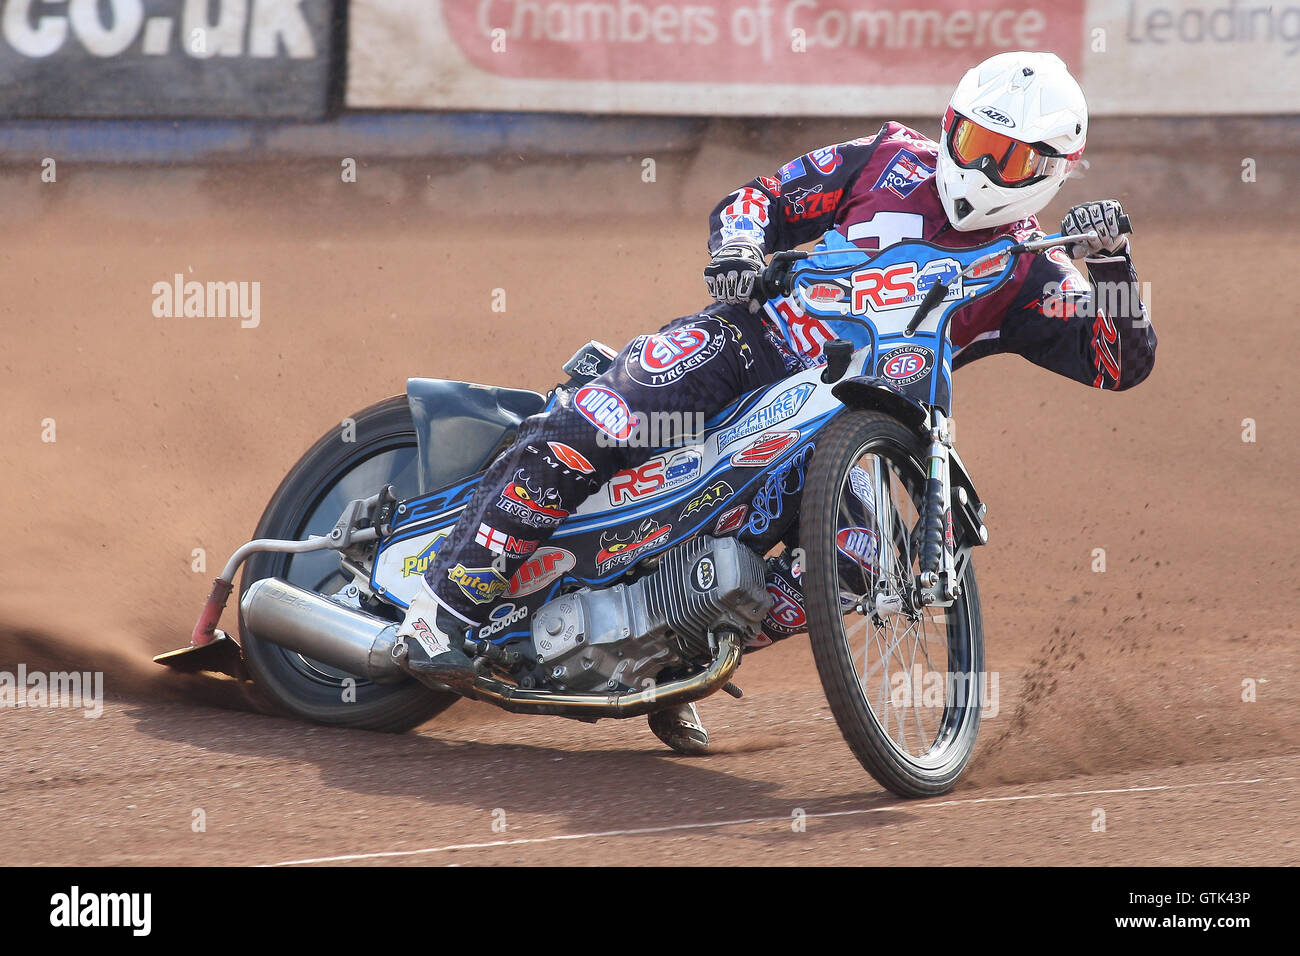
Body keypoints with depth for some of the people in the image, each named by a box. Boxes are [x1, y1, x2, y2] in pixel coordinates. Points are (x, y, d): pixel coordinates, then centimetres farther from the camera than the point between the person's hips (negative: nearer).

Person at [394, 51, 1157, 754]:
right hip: (751, 340, -1)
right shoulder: (895, 160, 9)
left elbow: (1123, 361, -3)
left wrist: (1112, 261, -19)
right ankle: (451, 599, -23)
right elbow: (763, 198, 12)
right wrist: (738, 242, -12)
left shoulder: (1031, 280, 6)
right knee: (590, 425, -26)